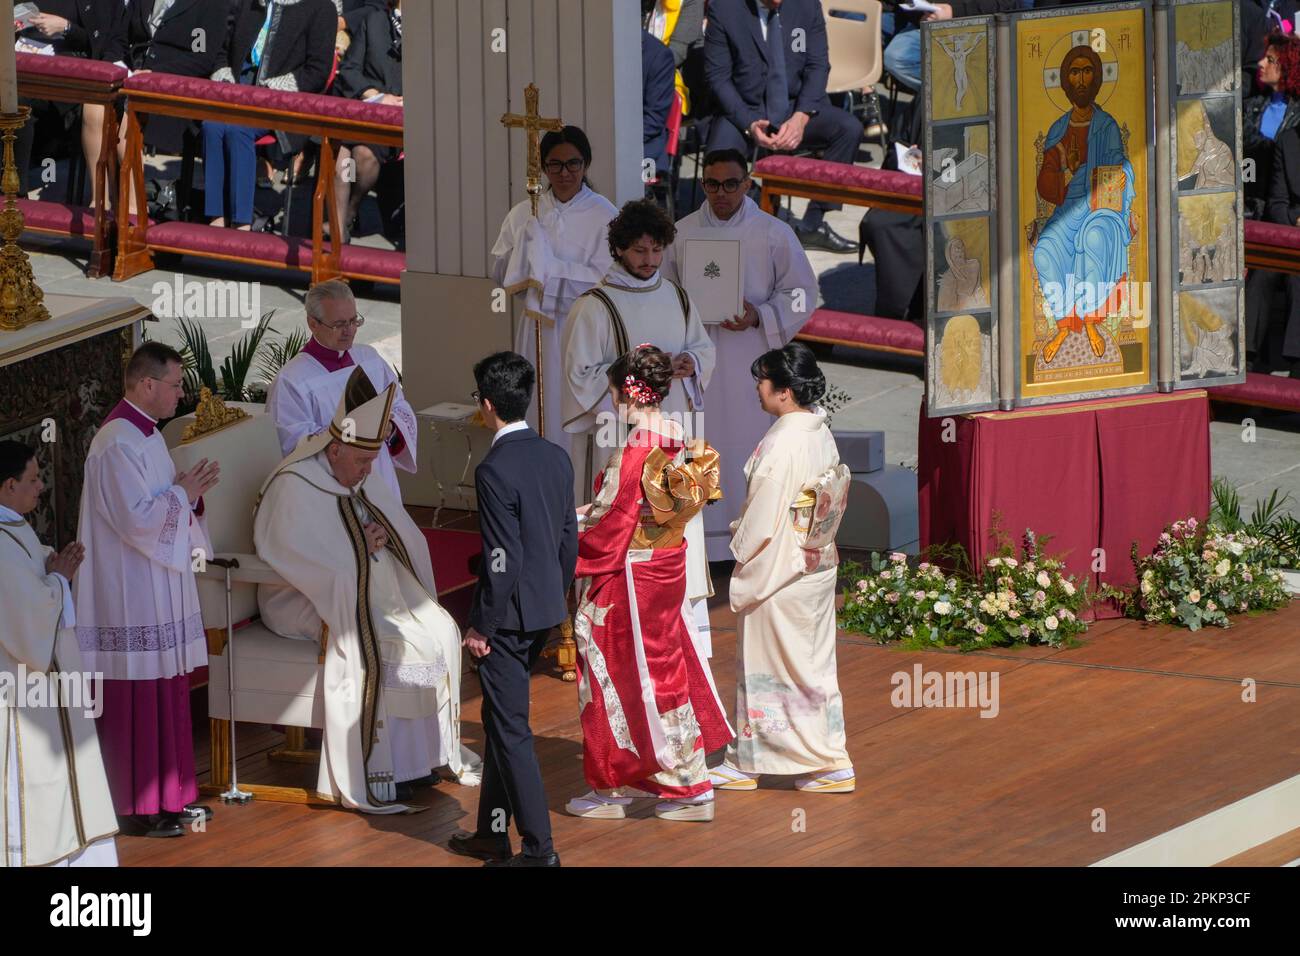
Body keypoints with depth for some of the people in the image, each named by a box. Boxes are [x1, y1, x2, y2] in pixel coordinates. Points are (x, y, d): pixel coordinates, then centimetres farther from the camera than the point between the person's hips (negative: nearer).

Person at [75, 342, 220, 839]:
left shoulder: (145, 434, 12)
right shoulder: (117, 444, -19)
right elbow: (137, 519, -23)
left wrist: (190, 489, 2)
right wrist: (183, 493, -11)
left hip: (159, 592, 10)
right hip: (131, 598, -10)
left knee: (167, 693, 14)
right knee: (138, 700, -3)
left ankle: (170, 795, 21)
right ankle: (141, 805, 3)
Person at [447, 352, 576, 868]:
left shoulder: (495, 469, -20)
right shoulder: (557, 458, 4)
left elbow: (503, 558, -21)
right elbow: (569, 538, 11)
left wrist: (481, 626, -13)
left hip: (510, 615, -8)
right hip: (546, 610, 8)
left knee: (510, 728, 0)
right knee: (501, 719, 19)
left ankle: (539, 847, 1)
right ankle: (493, 833, 27)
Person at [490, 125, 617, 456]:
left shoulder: (604, 215, -5)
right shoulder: (525, 213, 8)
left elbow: (603, 279, -12)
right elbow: (501, 273, 6)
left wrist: (550, 268, -12)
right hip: (537, 329, 4)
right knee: (538, 415, 6)